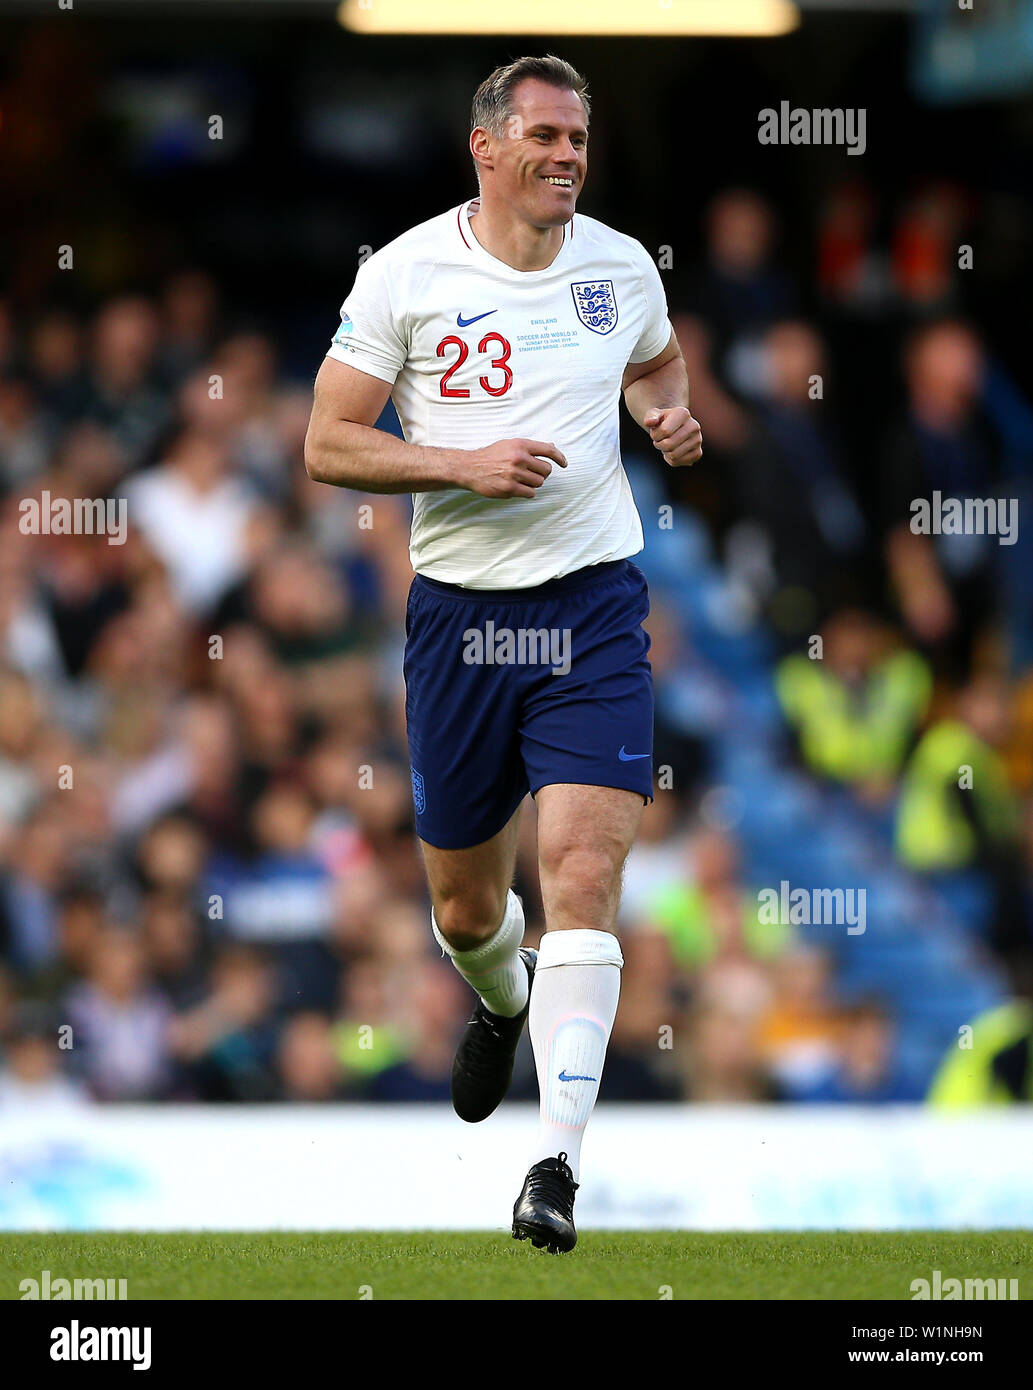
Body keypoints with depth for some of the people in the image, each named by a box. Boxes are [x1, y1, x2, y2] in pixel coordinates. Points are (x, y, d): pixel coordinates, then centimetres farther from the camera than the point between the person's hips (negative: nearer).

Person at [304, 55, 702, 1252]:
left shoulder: (620, 267, 4)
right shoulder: (406, 274, -5)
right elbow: (327, 445, -4)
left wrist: (671, 414, 4)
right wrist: (465, 463, -17)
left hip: (593, 603, 0)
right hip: (459, 607, 0)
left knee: (582, 870, -17)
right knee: (463, 904, 11)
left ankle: (557, 1162, -19)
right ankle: (502, 1002, 50)